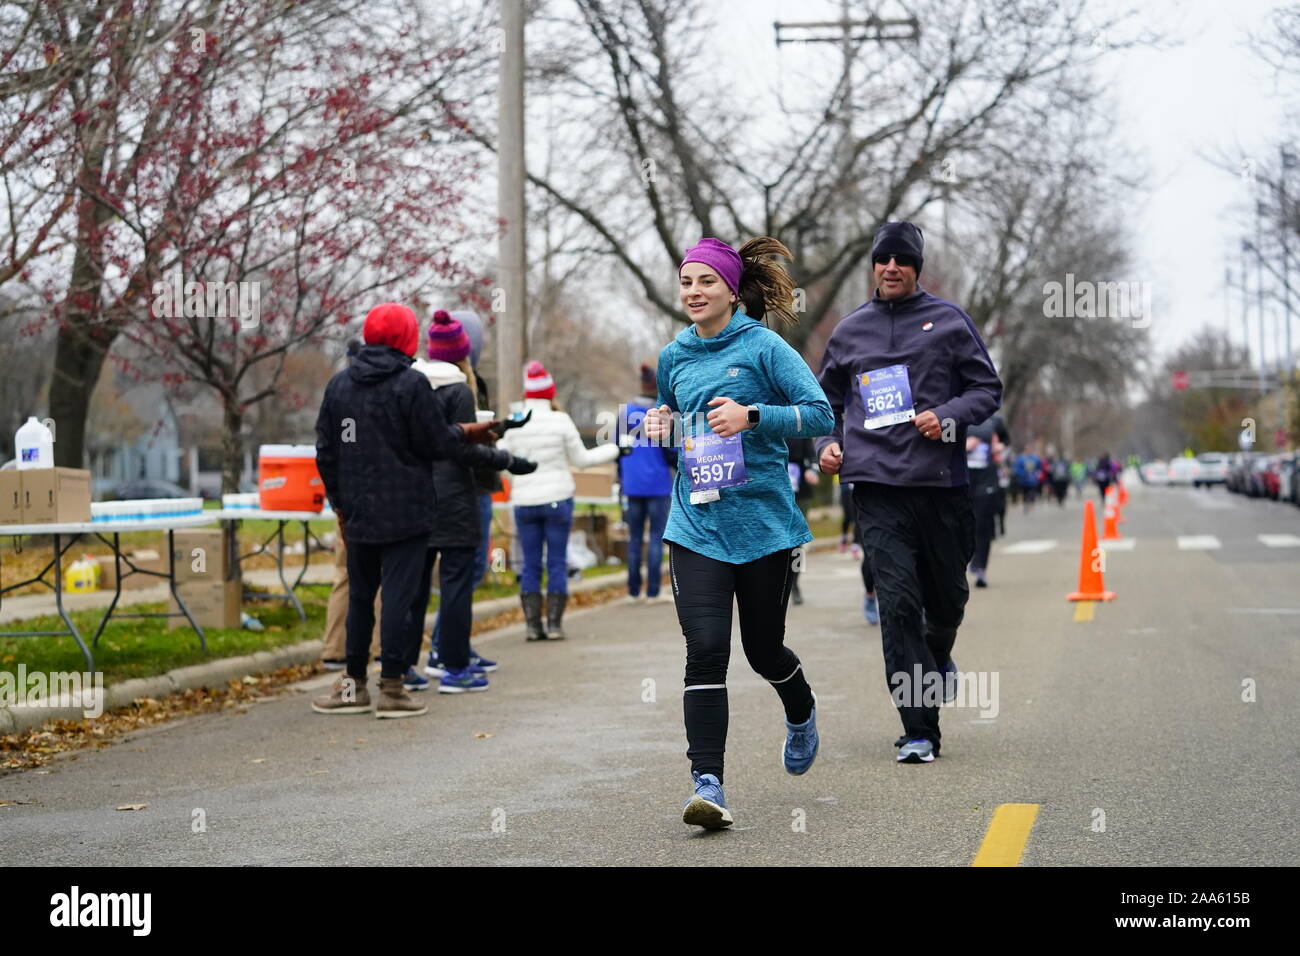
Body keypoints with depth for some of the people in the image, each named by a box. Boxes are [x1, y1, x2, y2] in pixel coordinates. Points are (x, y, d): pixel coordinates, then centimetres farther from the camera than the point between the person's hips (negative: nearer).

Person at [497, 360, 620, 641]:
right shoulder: (560, 421, -8)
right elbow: (581, 459, 0)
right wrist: (614, 449, 14)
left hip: (524, 502, 2)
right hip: (557, 499, -2)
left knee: (530, 564, 7)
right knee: (557, 562, 3)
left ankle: (532, 625, 3)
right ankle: (554, 624, -1)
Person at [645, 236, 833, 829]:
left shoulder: (763, 347, -4)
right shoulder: (673, 357, 11)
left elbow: (820, 415, -11)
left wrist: (751, 415, -23)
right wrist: (662, 428, 5)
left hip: (762, 520, -3)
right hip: (696, 526, 3)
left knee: (763, 649, 10)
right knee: (705, 649, -12)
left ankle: (801, 714, 45)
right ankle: (707, 785, -14)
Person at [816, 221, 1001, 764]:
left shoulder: (949, 321, 6)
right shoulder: (849, 332, 13)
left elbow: (988, 388, 6)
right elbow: (827, 398, 24)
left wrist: (948, 417, -12)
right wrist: (827, 442, 6)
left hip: (941, 480, 0)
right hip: (876, 485, 0)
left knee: (947, 596, 12)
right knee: (898, 603, -10)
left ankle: (938, 658, 48)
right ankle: (919, 731, -9)